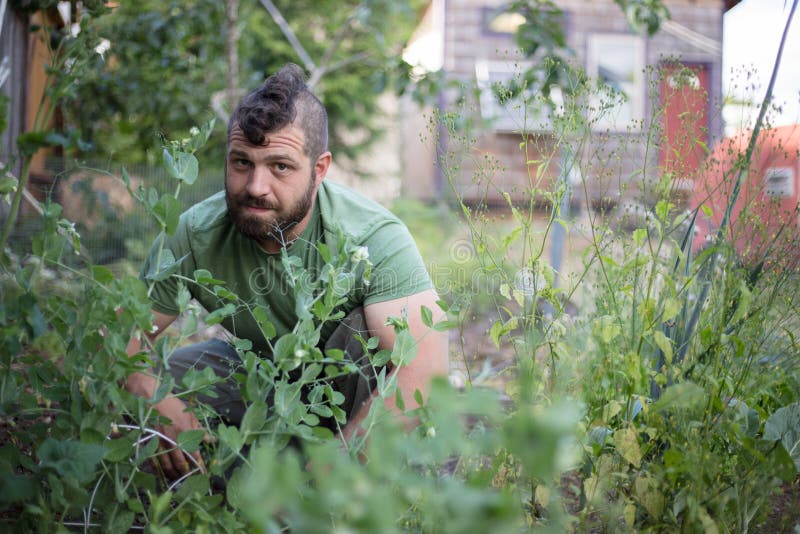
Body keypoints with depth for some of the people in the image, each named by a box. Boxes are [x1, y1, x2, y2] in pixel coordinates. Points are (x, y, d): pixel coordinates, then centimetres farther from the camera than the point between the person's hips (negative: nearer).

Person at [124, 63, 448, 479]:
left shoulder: (372, 237, -31)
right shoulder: (193, 237, -20)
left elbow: (424, 368, -42)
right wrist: (156, 401, -37)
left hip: (346, 386, -3)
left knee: (369, 327, -35)